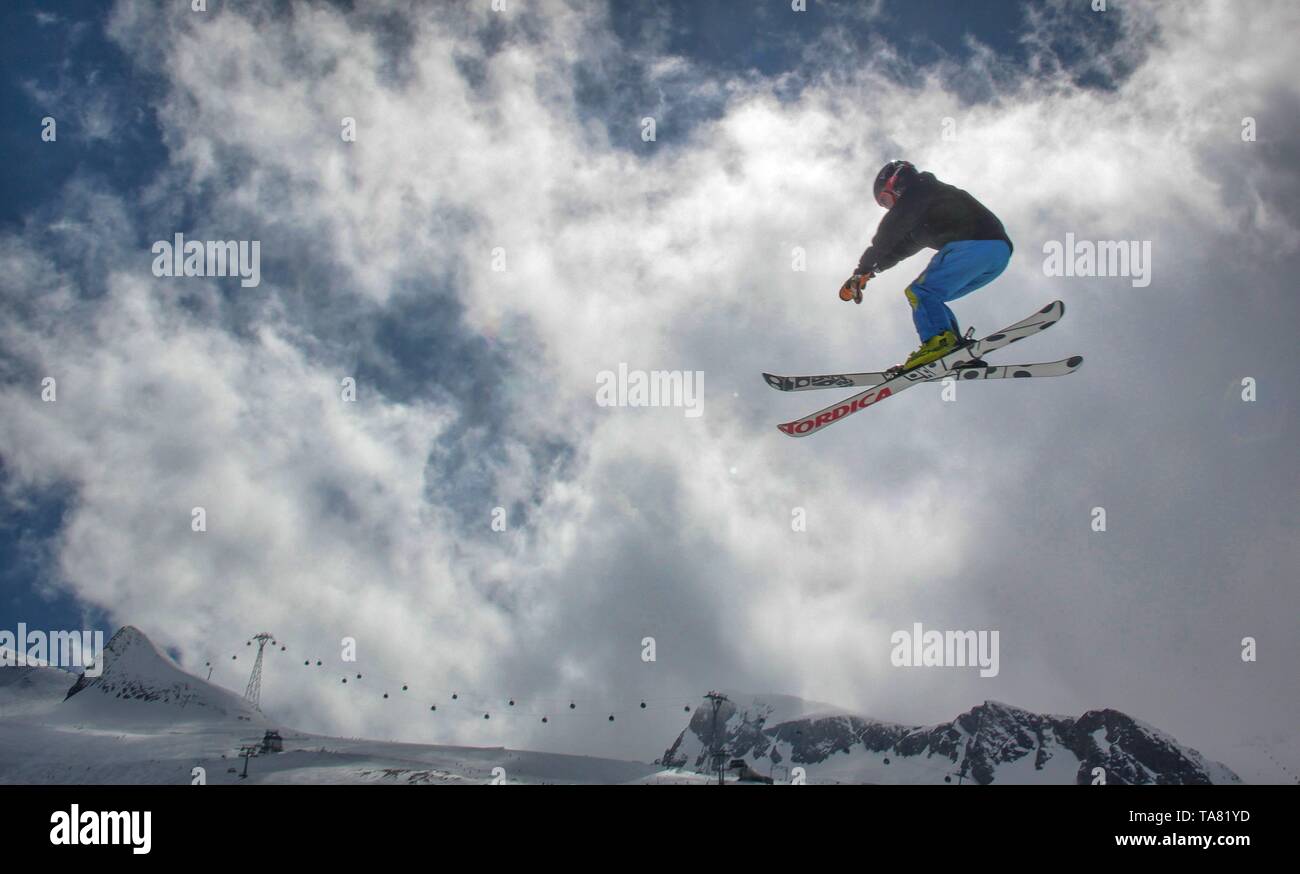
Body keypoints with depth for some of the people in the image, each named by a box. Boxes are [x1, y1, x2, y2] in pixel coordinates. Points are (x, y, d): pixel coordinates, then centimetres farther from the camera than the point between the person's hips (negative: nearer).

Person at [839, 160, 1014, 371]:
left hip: (973, 244, -9)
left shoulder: (919, 191, 6)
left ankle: (938, 341, -30)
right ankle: (957, 346, 0)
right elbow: (902, 245, 33)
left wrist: (861, 271, -2)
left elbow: (888, 235, -2)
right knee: (931, 298, 15)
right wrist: (867, 272, 24)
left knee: (920, 292, -11)